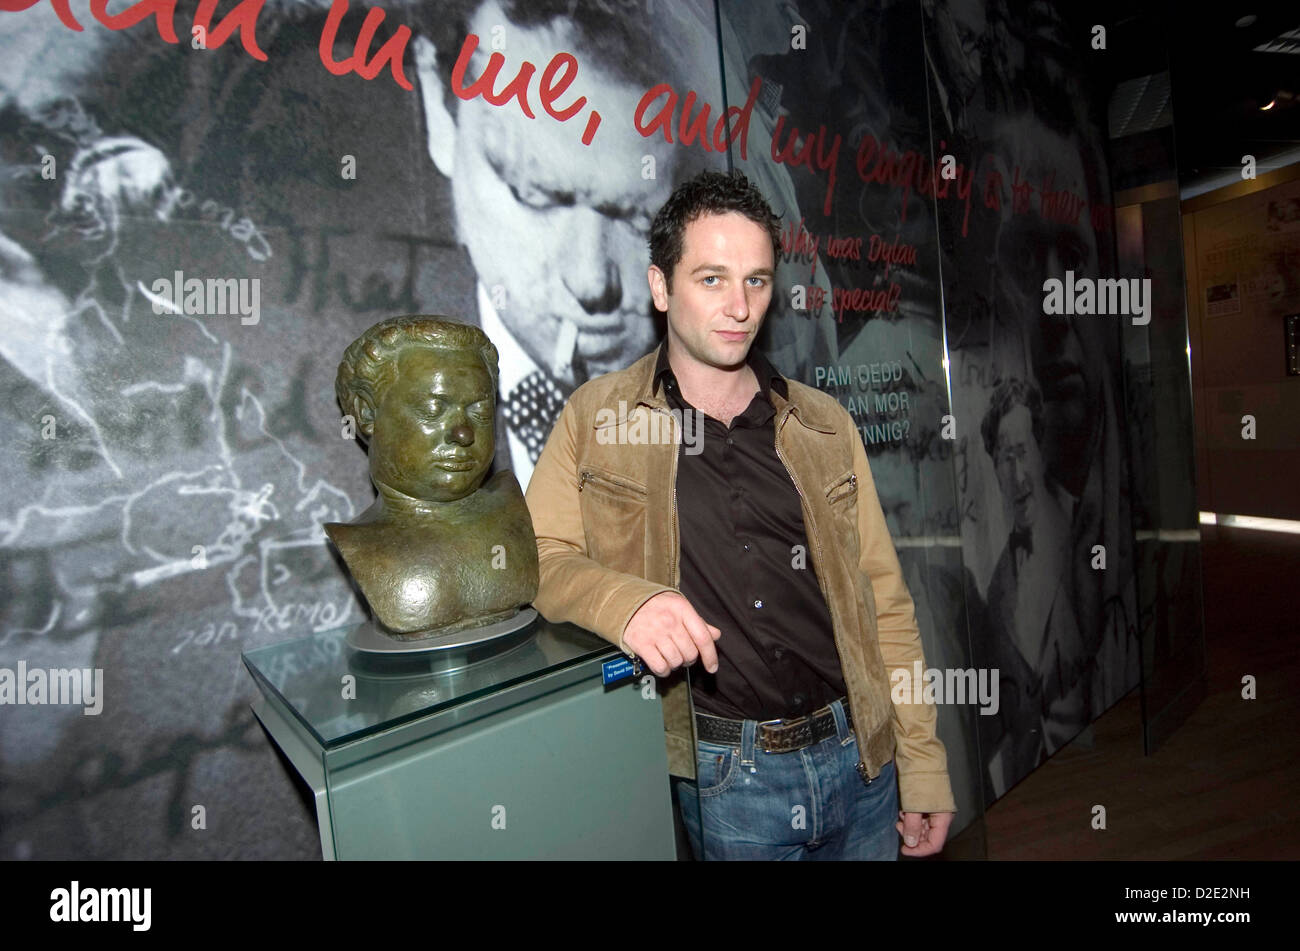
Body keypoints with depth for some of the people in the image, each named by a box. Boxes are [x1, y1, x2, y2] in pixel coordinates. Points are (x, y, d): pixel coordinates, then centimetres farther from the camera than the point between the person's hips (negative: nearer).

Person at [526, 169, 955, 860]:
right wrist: (623, 600, -27)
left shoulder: (823, 425, 5)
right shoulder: (598, 417, -3)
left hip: (858, 754, 4)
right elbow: (534, 557, -7)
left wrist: (923, 767, 5)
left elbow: (883, 601, 6)